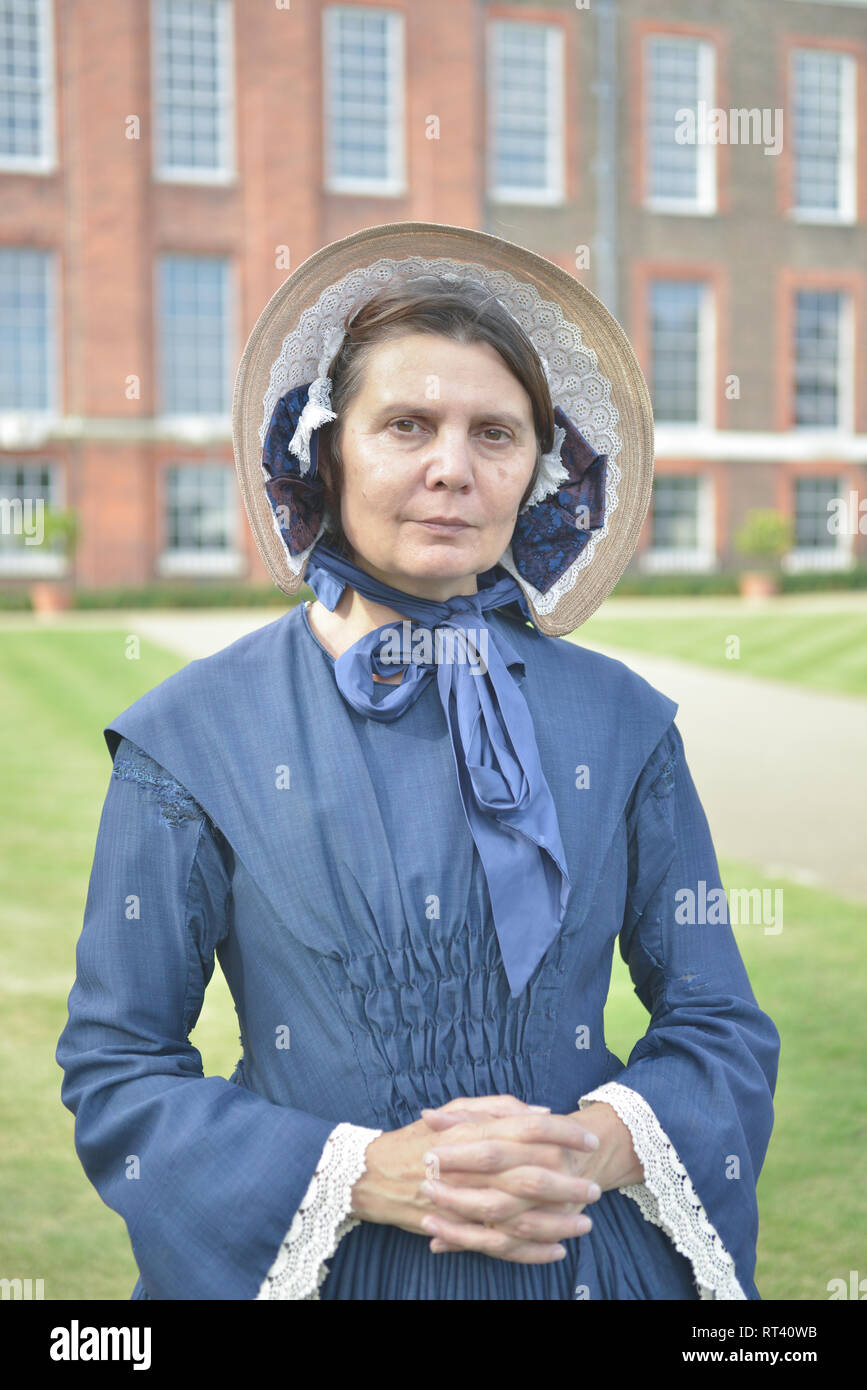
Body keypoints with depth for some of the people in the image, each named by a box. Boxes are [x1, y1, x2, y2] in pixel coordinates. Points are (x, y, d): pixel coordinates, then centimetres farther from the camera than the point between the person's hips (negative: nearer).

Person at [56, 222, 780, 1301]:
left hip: (593, 1257, 2)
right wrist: (361, 1173, -18)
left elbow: (723, 1029, 3)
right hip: (325, 1266, -1)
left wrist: (600, 1143, -17)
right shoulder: (195, 732, -8)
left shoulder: (621, 721, -2)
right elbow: (114, 1071, -6)